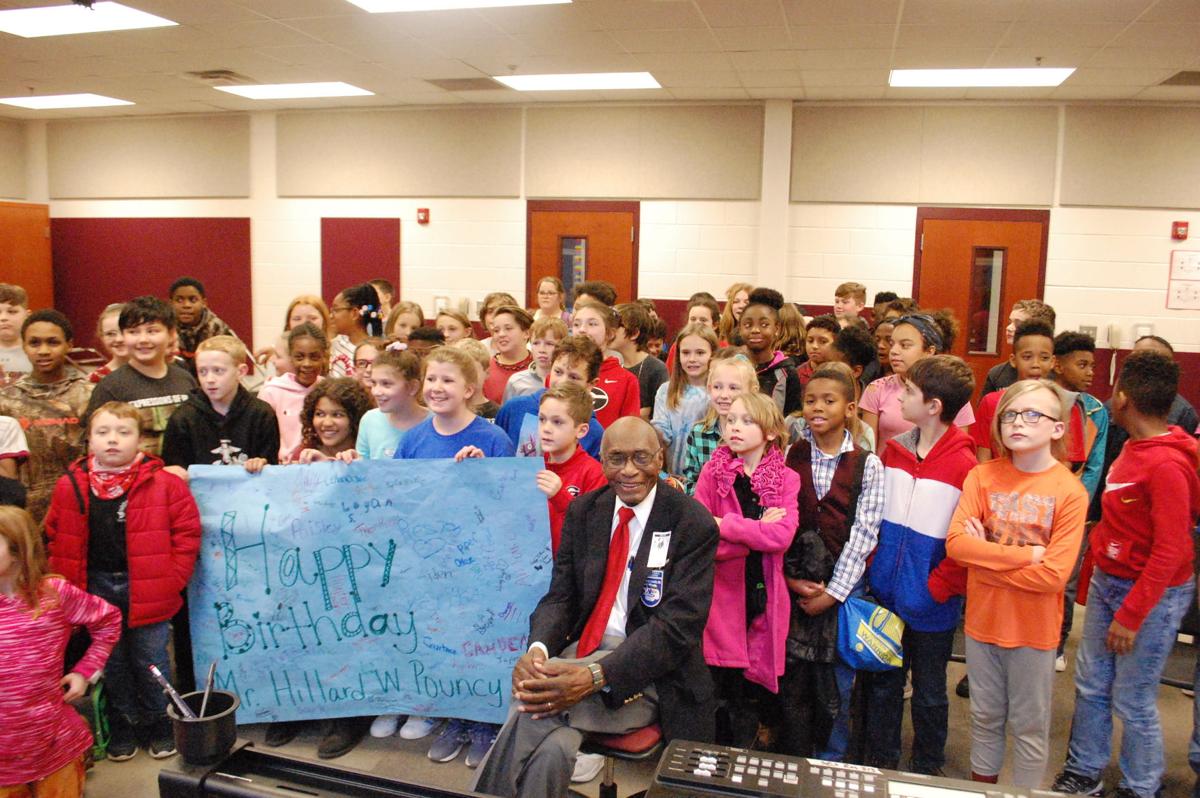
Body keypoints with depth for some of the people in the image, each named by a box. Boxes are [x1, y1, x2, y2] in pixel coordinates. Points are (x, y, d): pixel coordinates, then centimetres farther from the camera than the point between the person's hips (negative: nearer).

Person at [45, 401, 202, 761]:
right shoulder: (70, 486, -1)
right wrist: (67, 583, 2)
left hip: (147, 589, -3)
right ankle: (122, 725, 34)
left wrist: (172, 580, -10)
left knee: (150, 660, 10)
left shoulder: (163, 483, -10)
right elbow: (55, 538, 9)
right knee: (111, 662, 17)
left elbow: (187, 532, -7)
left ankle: (157, 724, 29)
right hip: (96, 587, 3)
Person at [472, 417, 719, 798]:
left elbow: (678, 625, -16)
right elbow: (561, 596, 6)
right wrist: (538, 648, -19)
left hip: (648, 673, -4)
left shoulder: (693, 524, -9)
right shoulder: (583, 511, 7)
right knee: (551, 746, -29)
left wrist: (595, 676, -29)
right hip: (581, 652, 4)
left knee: (533, 707, -29)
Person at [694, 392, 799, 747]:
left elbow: (782, 536, -14)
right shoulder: (713, 472, 0)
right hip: (723, 594, -1)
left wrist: (724, 524, -16)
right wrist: (758, 531, -14)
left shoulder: (787, 479, 2)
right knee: (722, 695, 4)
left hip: (764, 597, 1)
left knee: (755, 691, 10)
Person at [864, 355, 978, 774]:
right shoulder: (895, 450, 1)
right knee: (882, 683, 18)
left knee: (928, 692, 15)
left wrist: (938, 588, -15)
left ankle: (927, 769, 35)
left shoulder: (963, 465, -17)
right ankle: (880, 761, 36)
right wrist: (875, 566, 4)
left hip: (929, 604, -4)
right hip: (885, 594, 5)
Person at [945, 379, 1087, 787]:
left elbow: (1053, 574, -19)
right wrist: (1025, 554, -20)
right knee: (985, 718, 19)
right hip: (982, 620, 3)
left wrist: (986, 555, -16)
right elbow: (955, 542, -14)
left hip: (1033, 629, -3)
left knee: (1029, 726, 13)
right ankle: (981, 786, 38)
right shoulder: (982, 476, -4)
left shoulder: (1070, 491, -12)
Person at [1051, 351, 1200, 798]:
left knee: (1132, 701, 4)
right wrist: (1092, 574, 14)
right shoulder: (1134, 448, 3)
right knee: (1090, 685, 15)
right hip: (1107, 582, 8)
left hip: (1153, 593, -8)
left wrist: (1130, 616, -18)